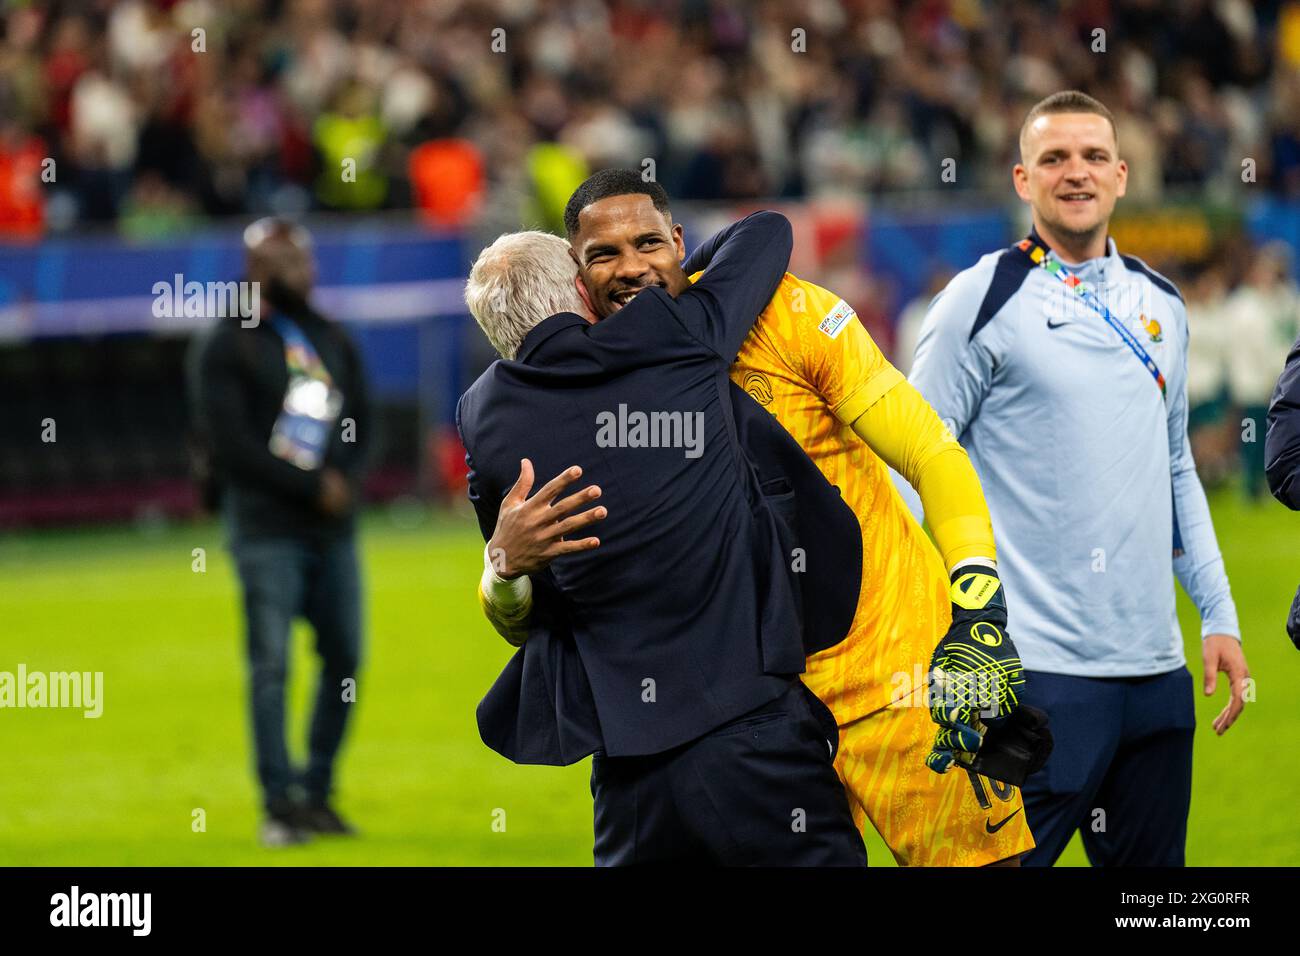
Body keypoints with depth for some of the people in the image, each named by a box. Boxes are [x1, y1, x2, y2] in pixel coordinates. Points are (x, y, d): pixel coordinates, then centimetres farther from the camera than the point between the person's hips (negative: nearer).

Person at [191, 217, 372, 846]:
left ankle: (315, 793, 15)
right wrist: (313, 486, -12)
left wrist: (344, 479, -5)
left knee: (344, 658, 4)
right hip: (266, 528, -6)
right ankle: (280, 803, -3)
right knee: (270, 665, -6)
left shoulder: (331, 339, 15)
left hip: (332, 528, 6)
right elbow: (232, 446, -11)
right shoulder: (230, 346, -4)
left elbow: (360, 421, 16)